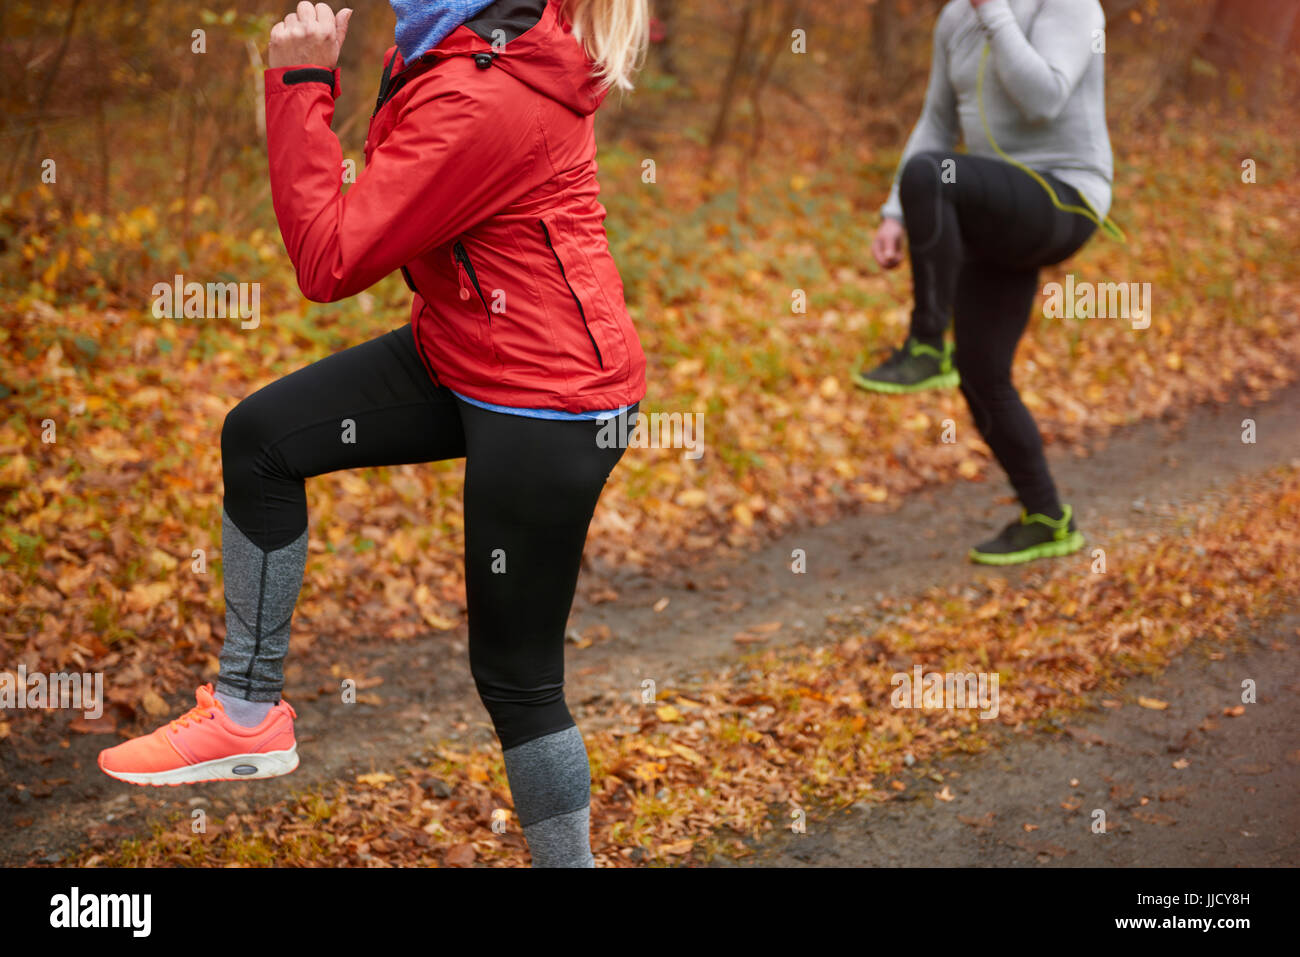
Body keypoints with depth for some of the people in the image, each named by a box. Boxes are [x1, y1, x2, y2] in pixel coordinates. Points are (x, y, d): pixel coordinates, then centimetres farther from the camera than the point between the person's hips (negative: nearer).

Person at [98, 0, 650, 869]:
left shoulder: (477, 100, -29)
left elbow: (330, 262, -23)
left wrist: (303, 82, -17)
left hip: (547, 403, -10)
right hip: (462, 358, 10)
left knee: (515, 676, 2)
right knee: (262, 438, 8)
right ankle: (250, 717, 19)